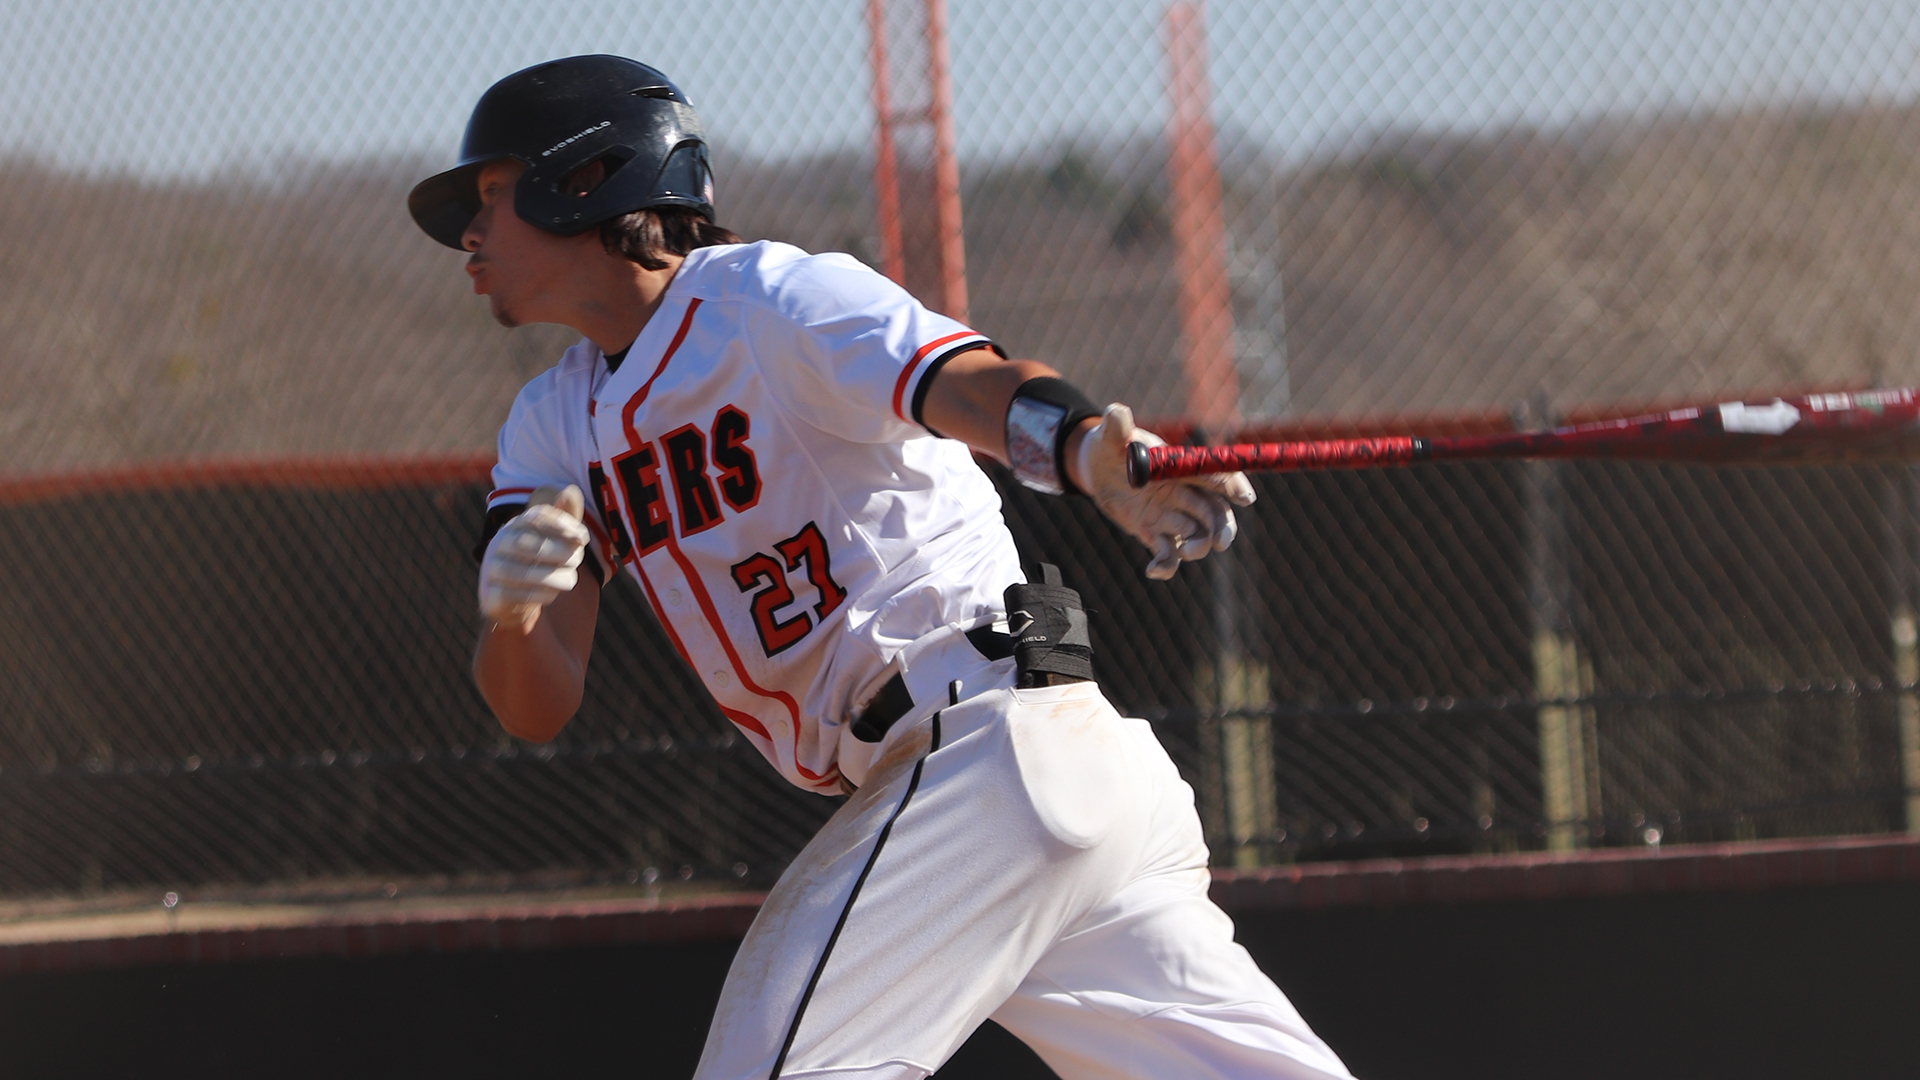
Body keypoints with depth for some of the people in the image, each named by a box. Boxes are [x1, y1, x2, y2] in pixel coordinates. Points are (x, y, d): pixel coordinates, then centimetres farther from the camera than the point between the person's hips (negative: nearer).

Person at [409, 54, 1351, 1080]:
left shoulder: (769, 299, -7)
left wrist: (1093, 451, -48)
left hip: (993, 742, -8)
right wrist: (510, 614, -19)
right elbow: (536, 709, 5)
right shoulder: (554, 425, 16)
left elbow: (977, 387, -26)